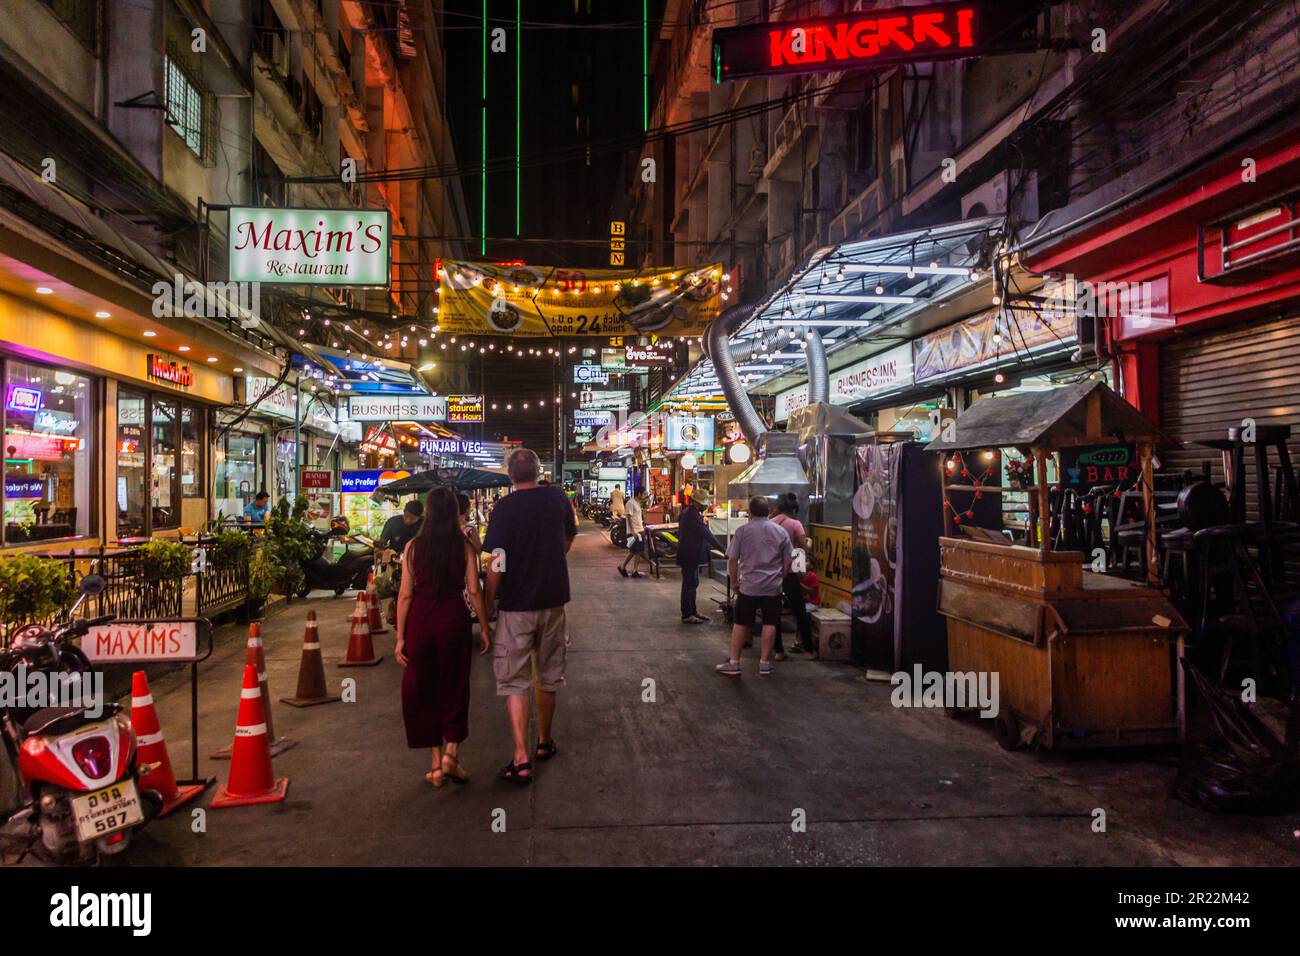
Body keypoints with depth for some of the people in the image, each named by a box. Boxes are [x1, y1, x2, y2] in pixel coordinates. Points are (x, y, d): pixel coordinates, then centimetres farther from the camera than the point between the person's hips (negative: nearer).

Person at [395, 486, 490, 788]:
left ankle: (436, 764, 18)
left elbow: (405, 594, -2)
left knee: (422, 688, 13)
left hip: (420, 620, 1)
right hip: (454, 618, 0)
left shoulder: (414, 547, -2)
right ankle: (451, 752, 2)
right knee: (454, 687, 15)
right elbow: (474, 590, -6)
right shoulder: (464, 546, -3)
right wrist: (485, 627, 4)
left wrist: (400, 637, 3)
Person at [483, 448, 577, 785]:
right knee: (549, 674, 17)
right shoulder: (558, 498, 1)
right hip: (553, 599, 4)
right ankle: (544, 742, 32)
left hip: (516, 605, -4)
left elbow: (497, 564, -17)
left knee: (513, 680, 2)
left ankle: (521, 759, -5)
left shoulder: (505, 507, -13)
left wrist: (488, 603, -5)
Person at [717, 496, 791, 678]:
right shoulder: (781, 531, 2)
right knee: (769, 624, 8)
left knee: (741, 623, 7)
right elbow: (787, 562, 6)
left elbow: (732, 560, -4)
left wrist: (734, 582, 8)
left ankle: (734, 663, 11)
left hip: (748, 586, -1)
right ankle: (765, 663, 12)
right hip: (773, 587, 1)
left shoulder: (742, 531, -4)